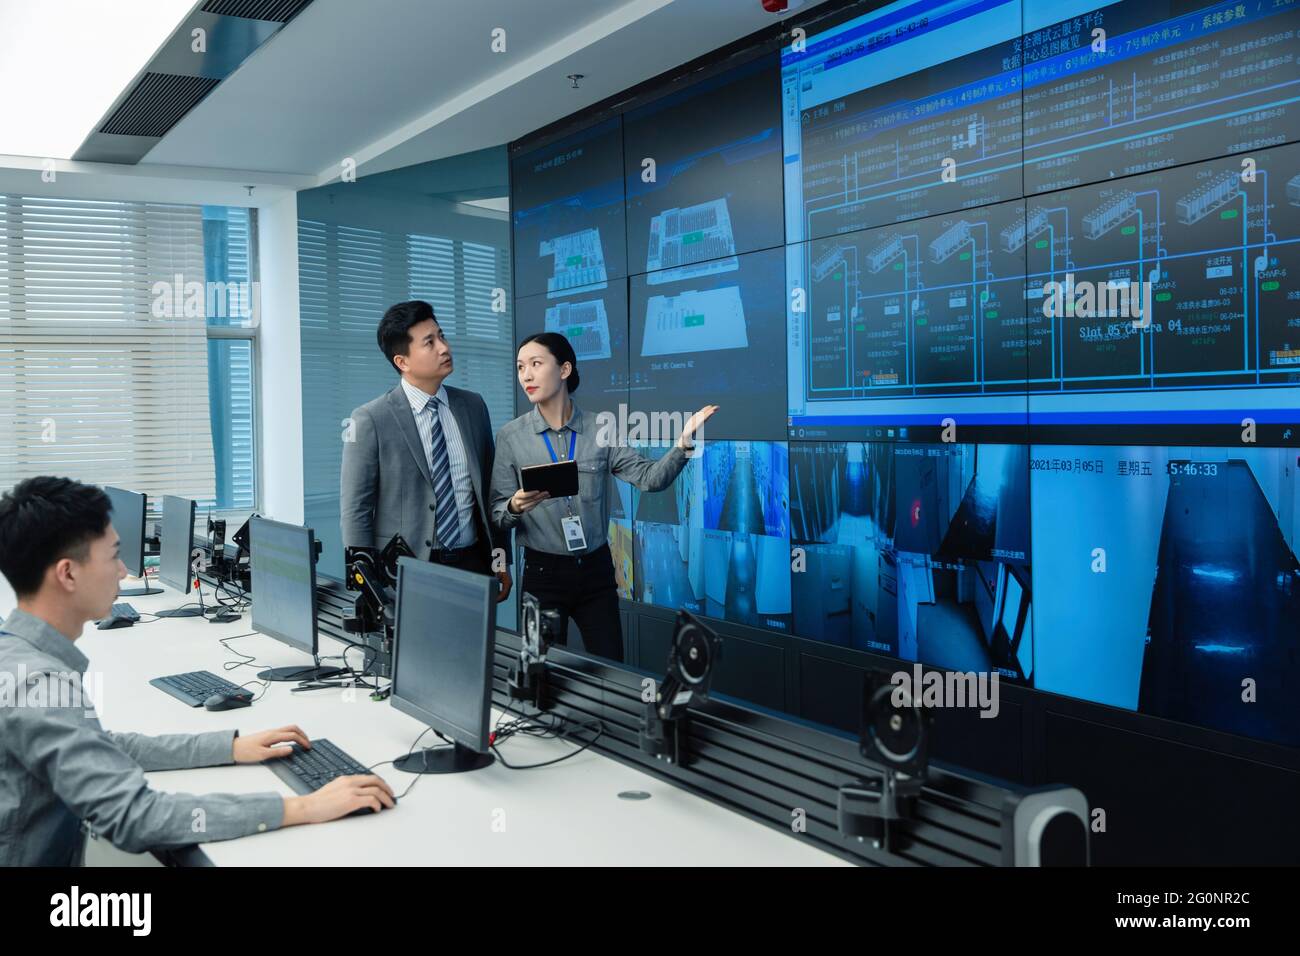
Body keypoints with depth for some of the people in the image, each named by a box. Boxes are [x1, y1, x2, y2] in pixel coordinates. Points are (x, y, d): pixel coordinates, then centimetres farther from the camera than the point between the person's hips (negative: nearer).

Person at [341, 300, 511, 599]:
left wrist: (501, 560, 8)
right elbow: (355, 511, -6)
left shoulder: (474, 406, 6)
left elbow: (490, 488, 11)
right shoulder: (371, 420, -8)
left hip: (473, 563, 4)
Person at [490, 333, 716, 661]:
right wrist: (515, 507, -25)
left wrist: (683, 441, -21)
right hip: (543, 571, -1)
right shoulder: (510, 437, -4)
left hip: (596, 569, 1)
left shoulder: (600, 433, 0)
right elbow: (497, 514, -3)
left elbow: (650, 478, -5)